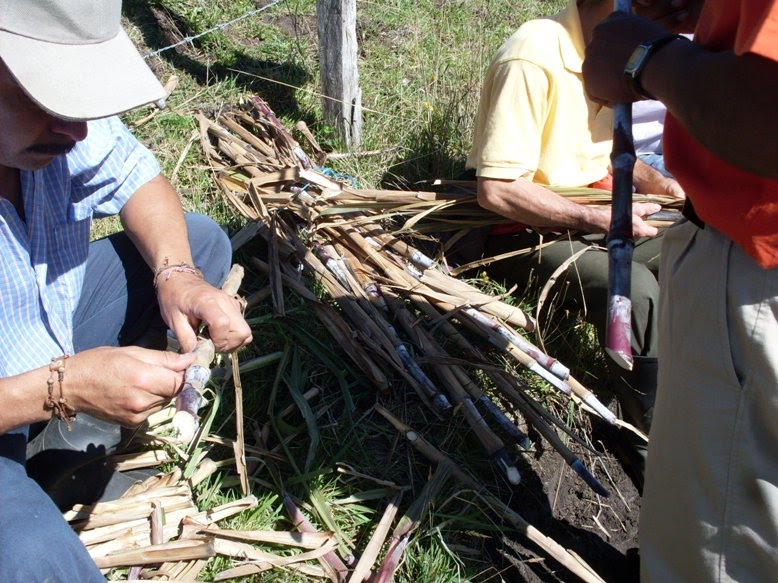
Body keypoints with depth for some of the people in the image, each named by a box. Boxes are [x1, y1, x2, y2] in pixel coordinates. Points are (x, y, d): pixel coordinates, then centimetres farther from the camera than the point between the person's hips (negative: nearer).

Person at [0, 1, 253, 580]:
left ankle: (78, 442, 4)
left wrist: (176, 273, -18)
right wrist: (59, 388, -35)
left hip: (52, 325, 7)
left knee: (202, 241, 3)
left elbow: (131, 174, -1)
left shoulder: (47, 104, -19)